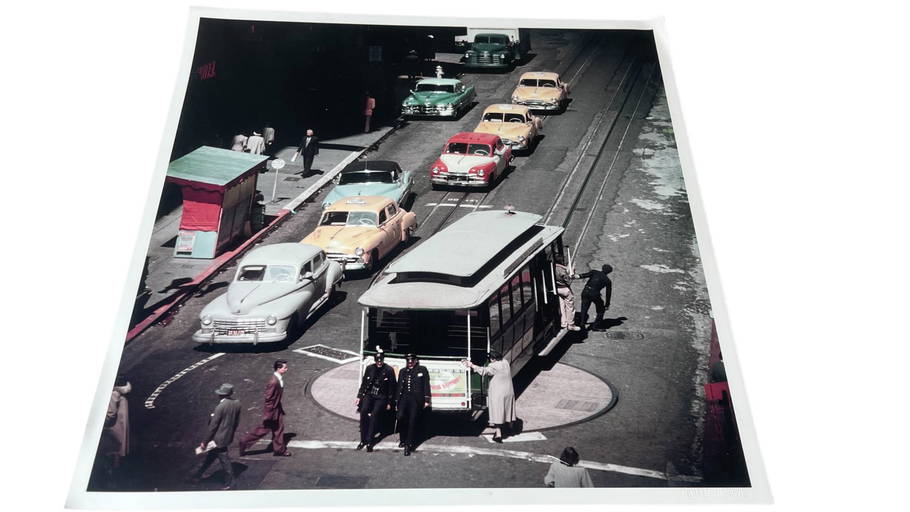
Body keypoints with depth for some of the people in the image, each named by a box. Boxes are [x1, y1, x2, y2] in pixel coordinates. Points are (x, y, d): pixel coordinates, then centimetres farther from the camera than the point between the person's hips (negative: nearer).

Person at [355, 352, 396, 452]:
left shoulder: (389, 370, -8)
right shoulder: (369, 368, 1)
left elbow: (391, 387, -2)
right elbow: (363, 383, 10)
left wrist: (389, 402, 0)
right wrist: (359, 396, 7)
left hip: (381, 397, -2)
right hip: (369, 395, 2)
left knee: (374, 415, -20)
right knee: (363, 412, -20)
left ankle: (369, 442, -13)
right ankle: (363, 440, -11)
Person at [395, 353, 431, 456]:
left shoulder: (422, 370, 10)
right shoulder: (402, 371, 20)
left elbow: (426, 385, 5)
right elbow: (399, 387, 19)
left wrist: (426, 400, -2)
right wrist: (397, 401, 15)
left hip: (416, 399, -2)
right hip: (404, 398, 3)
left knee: (412, 422, -7)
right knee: (401, 417, -16)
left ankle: (408, 445, 1)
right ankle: (402, 439, 6)